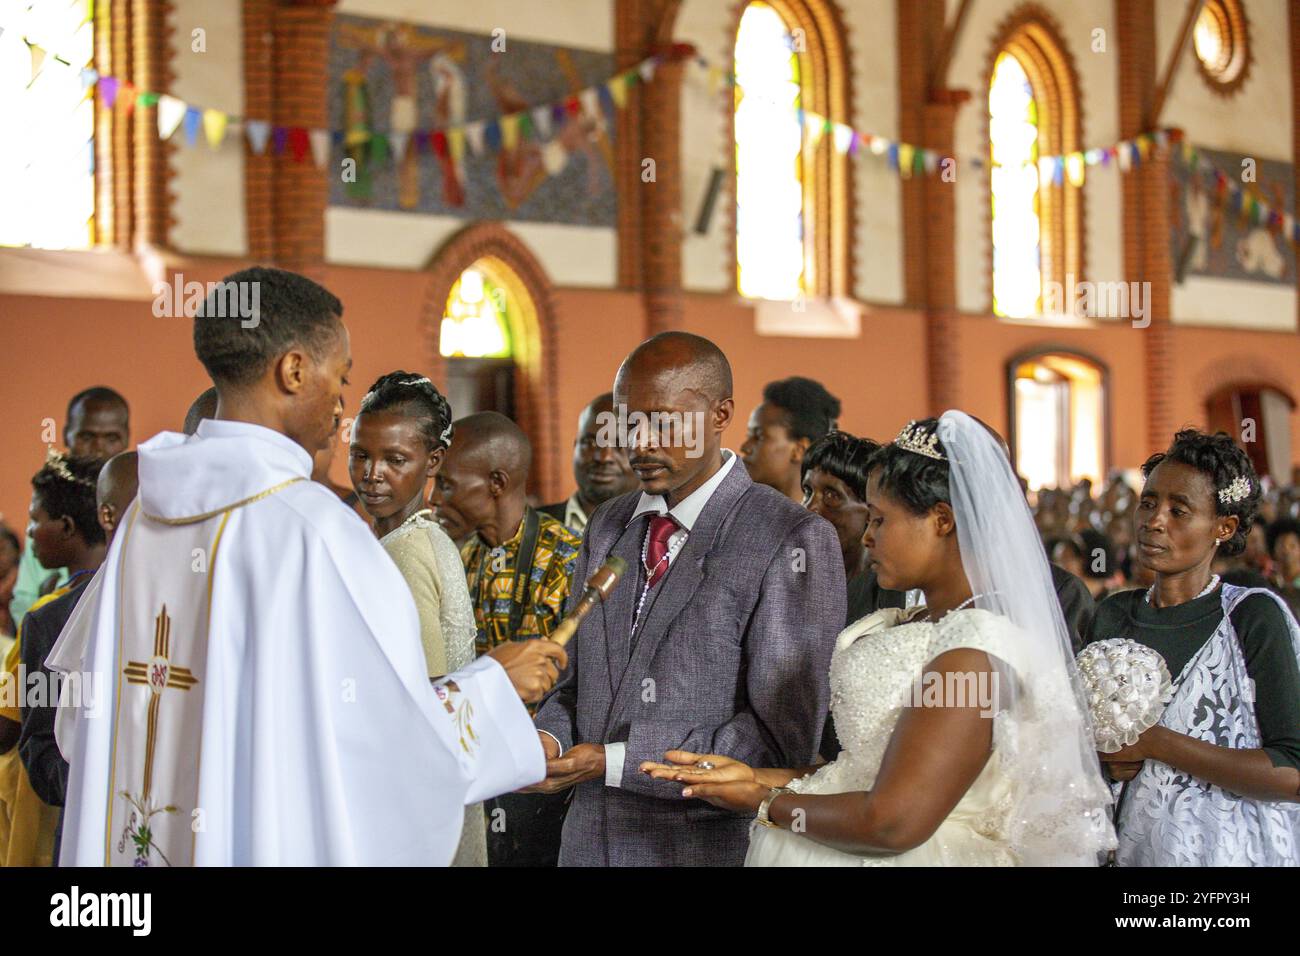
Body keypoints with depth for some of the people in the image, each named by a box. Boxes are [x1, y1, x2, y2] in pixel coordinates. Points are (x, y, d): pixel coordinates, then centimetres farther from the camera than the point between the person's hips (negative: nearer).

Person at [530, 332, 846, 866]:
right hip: (590, 840, 6)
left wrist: (614, 762, -19)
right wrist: (547, 738, -8)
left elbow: (782, 738, -17)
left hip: (712, 846, -5)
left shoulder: (793, 541, -14)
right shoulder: (608, 527, 8)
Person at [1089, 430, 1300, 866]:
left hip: (1232, 848, -4)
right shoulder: (1112, 616, 2)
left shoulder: (1254, 615, -11)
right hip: (1132, 848, 4)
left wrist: (1155, 743, -19)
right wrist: (1105, 761, -9)